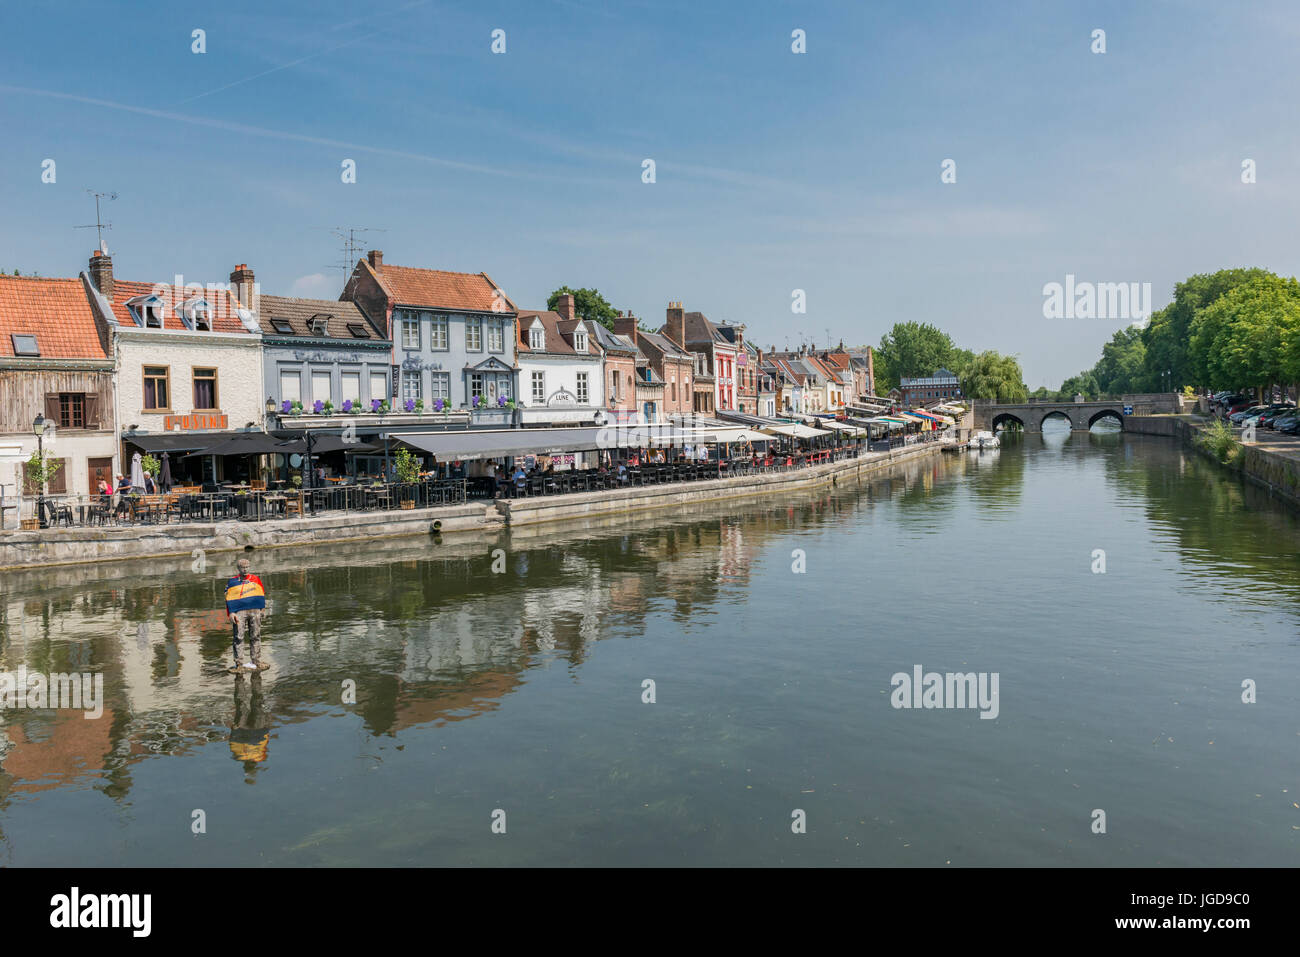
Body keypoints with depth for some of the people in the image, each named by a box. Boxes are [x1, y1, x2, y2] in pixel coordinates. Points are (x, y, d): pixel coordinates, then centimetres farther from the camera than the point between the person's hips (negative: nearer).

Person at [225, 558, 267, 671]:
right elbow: (229, 599, 4)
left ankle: (255, 661, 8)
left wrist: (262, 608, 11)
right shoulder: (232, 582, 6)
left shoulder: (255, 579, 11)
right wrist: (231, 613, -6)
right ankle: (237, 662, -3)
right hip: (240, 612, -2)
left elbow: (261, 594, 16)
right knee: (239, 637, -7)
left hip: (255, 611, 2)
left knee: (255, 636, 4)